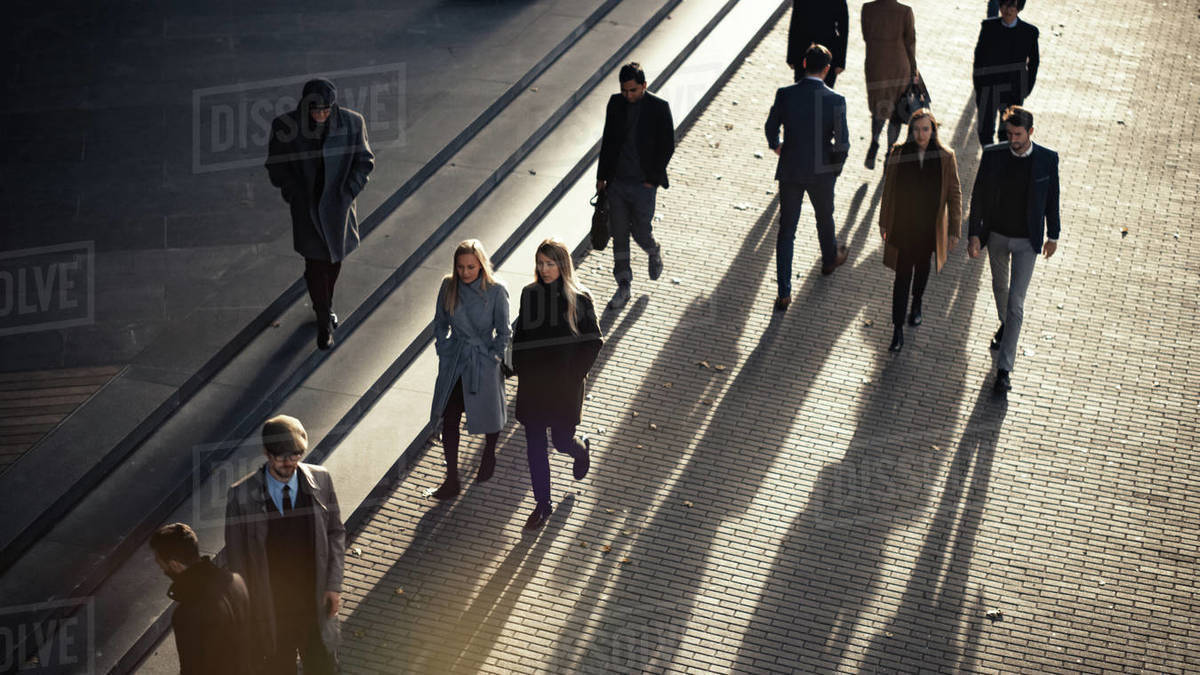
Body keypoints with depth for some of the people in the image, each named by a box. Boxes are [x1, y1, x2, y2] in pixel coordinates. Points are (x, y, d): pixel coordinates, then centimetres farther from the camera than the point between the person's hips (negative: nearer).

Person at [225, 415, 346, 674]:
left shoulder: (321, 480, -12)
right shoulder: (241, 495, -18)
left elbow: (336, 532, 0)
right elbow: (236, 554, -8)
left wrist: (334, 584, -5)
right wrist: (249, 607, -5)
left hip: (317, 602, 2)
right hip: (271, 607, -2)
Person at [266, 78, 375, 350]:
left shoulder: (352, 123, -14)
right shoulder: (285, 126, -15)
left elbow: (365, 161, -2)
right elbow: (276, 165, -2)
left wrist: (348, 192, -12)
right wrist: (293, 194, -13)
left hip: (337, 206, 2)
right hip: (307, 208, -2)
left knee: (334, 259, 20)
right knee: (316, 265, 2)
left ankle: (326, 305, 47)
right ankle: (324, 322, 19)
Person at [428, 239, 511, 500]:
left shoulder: (496, 292, -17)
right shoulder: (449, 286, -8)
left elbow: (503, 332, -6)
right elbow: (441, 322, 7)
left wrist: (493, 358, -9)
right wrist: (443, 349, 2)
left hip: (483, 361, -2)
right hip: (453, 361, 3)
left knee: (488, 412, 18)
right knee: (448, 418, 2)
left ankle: (489, 455, 49)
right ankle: (451, 480, 14)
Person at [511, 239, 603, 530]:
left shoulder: (579, 299, -11)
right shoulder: (529, 294, -1)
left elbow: (593, 340, -5)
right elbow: (519, 335, 9)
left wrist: (575, 374, -10)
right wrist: (521, 371, 2)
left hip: (564, 385, -3)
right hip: (532, 383, 3)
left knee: (562, 441, 7)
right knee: (535, 446, 7)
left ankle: (581, 450, 44)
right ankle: (542, 504, 21)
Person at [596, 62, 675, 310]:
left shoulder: (659, 108, -10)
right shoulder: (616, 104, 2)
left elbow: (667, 147, -6)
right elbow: (608, 141, 11)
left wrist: (653, 180, -9)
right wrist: (601, 177, 9)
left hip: (643, 185, -4)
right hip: (616, 183, 4)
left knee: (641, 233, 3)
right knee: (619, 236, 7)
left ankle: (654, 253, 39)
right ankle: (623, 288, 18)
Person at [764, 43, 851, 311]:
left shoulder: (785, 95, -12)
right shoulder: (835, 100, -17)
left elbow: (771, 128, 2)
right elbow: (842, 143, -15)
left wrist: (776, 146, 24)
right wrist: (836, 168, 5)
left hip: (790, 171, 1)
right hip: (821, 172, -1)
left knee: (786, 231, 7)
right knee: (824, 218, 27)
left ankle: (784, 293, 6)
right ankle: (830, 259, 55)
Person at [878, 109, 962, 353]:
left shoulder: (945, 157, -10)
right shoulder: (898, 153, -9)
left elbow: (954, 195, -4)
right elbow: (889, 189, 1)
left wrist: (954, 230, -4)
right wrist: (884, 222, 6)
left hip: (930, 227, 1)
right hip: (903, 225, -1)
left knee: (922, 268, 22)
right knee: (902, 275, -2)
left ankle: (917, 304, 51)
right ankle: (898, 330, 3)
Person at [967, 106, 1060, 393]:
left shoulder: (1047, 159, -12)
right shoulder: (993, 155, -10)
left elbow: (1052, 198, 0)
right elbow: (979, 196, -4)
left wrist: (1053, 235, 6)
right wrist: (974, 234, -7)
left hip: (1027, 240, -2)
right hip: (997, 235, 2)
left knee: (1016, 301, -6)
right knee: (1000, 286, 25)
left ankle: (1004, 368, -3)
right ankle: (1005, 325, 56)